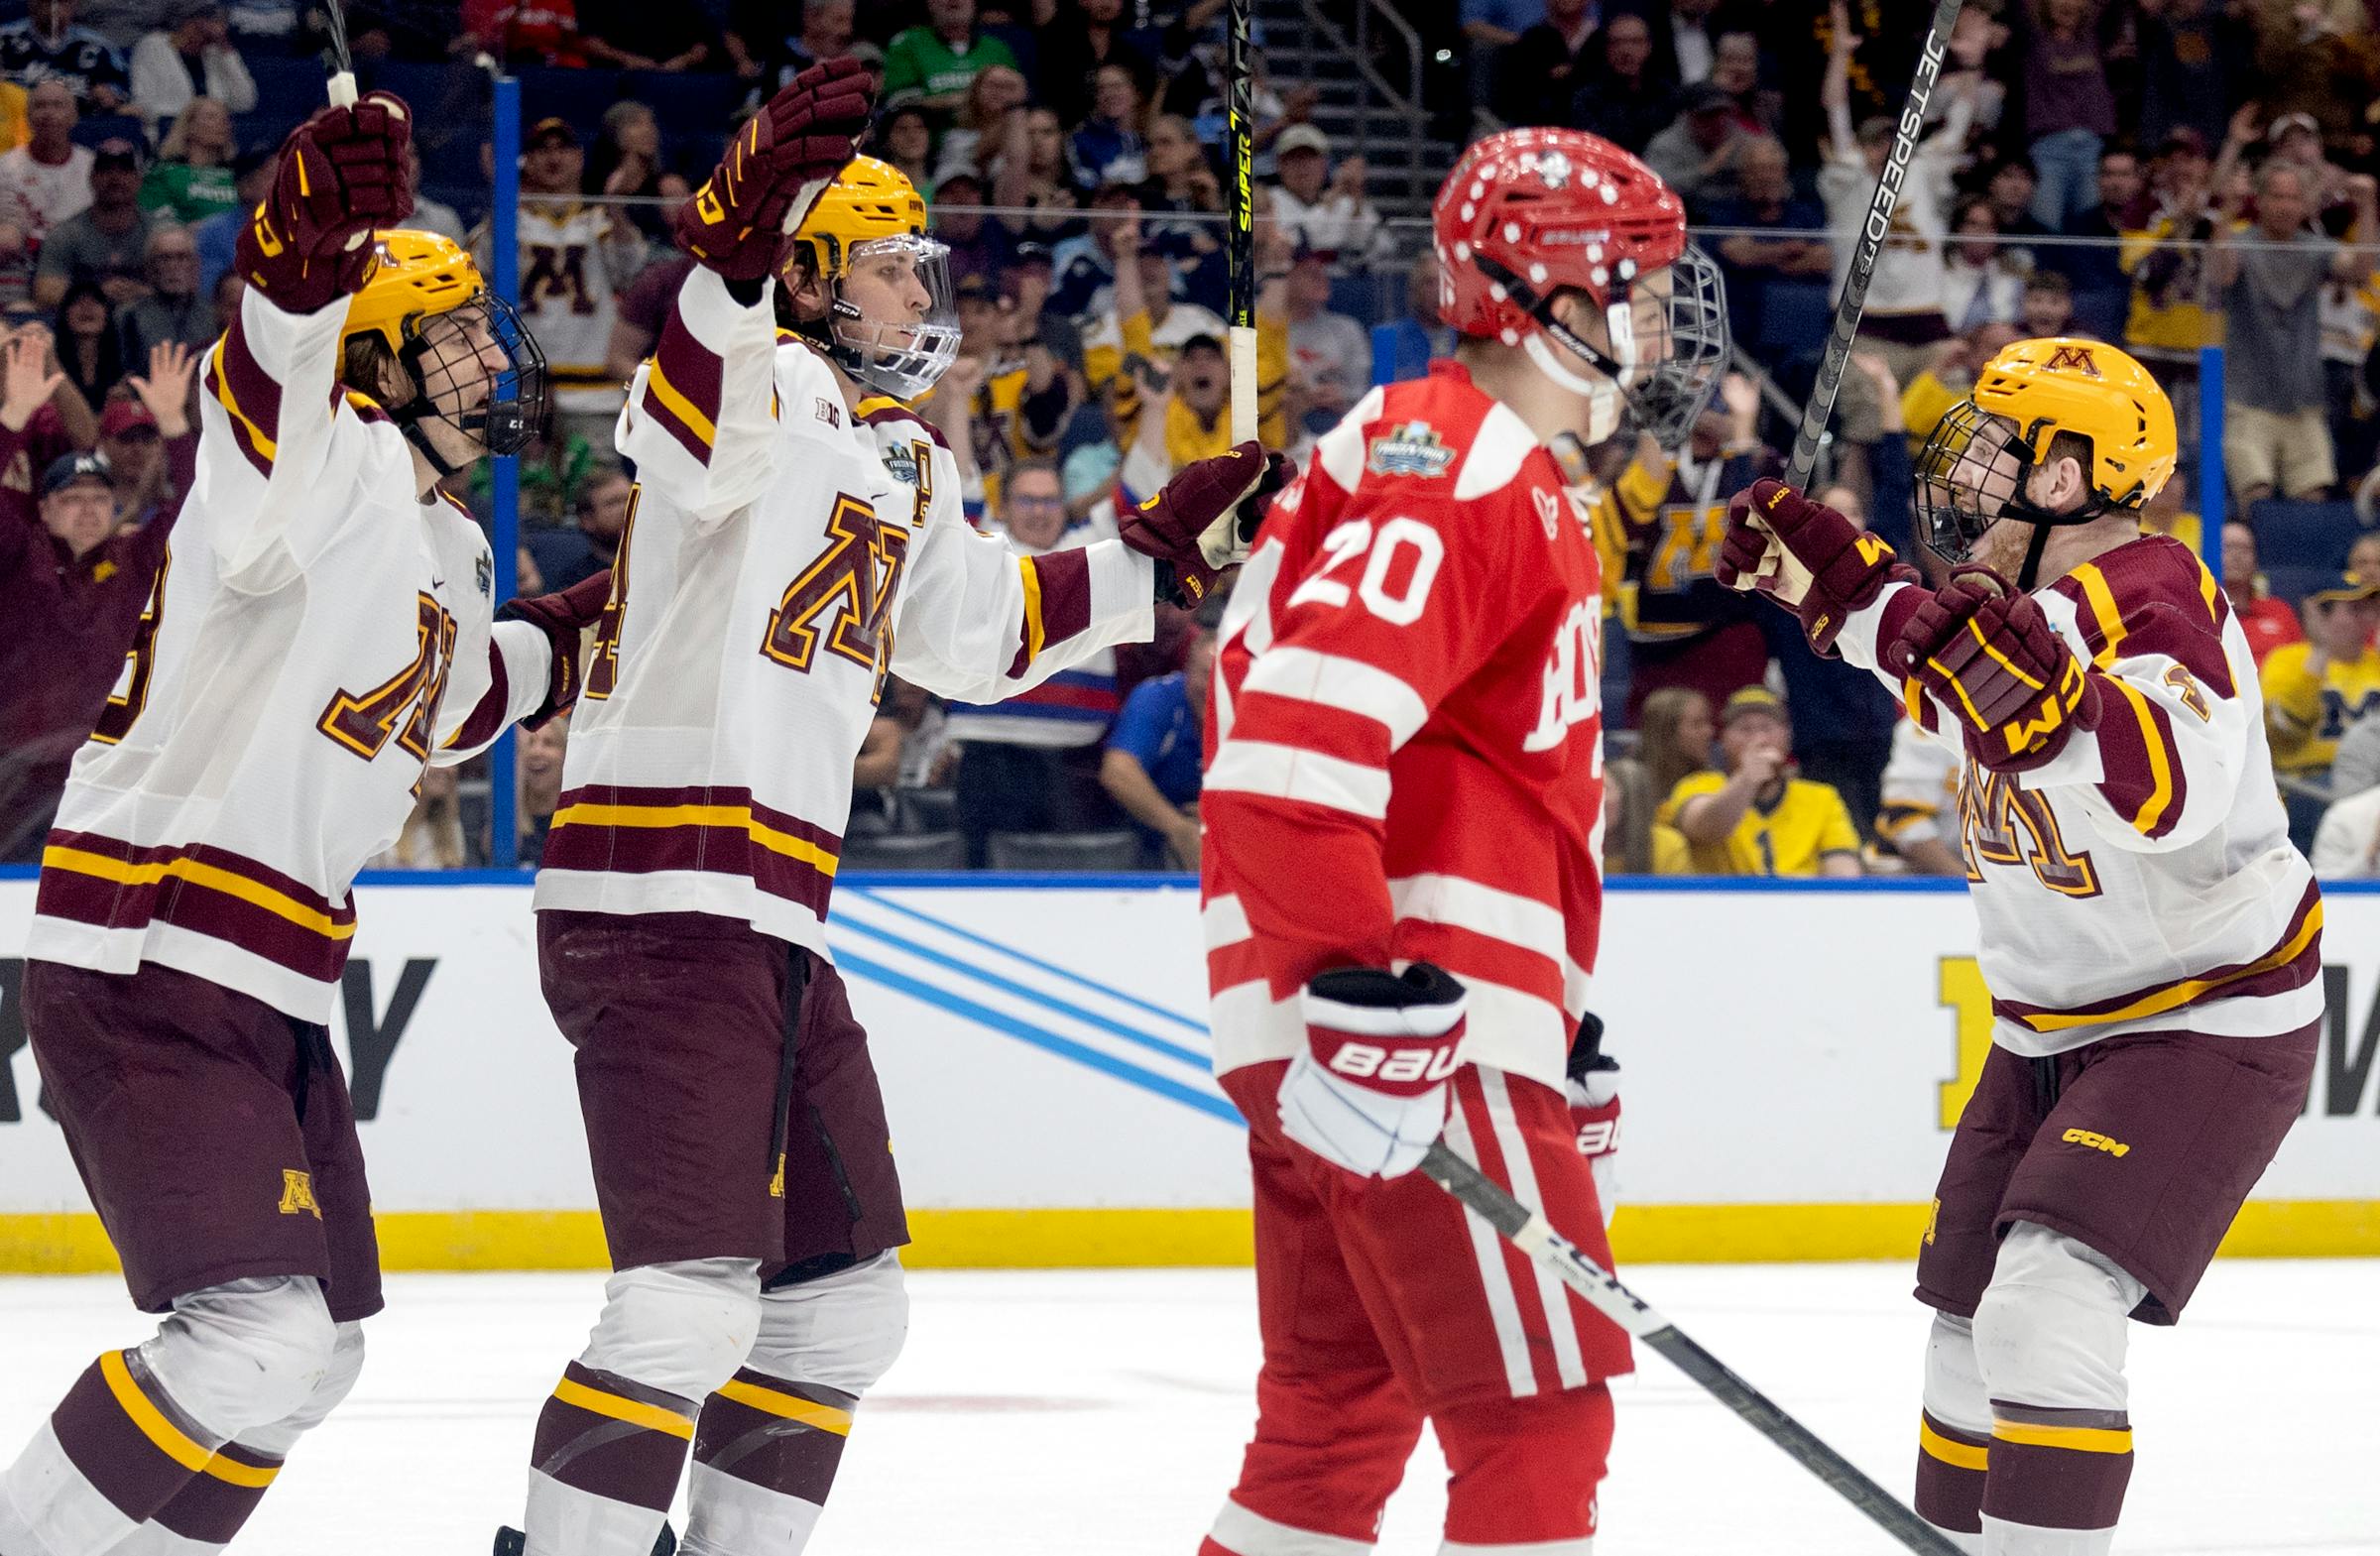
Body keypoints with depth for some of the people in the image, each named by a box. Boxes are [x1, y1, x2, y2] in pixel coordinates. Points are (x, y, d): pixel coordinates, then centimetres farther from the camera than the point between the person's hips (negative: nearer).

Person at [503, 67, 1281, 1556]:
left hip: (777, 922, 10)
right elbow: (689, 415, -32)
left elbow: (978, 626, 32)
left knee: (844, 1296, 16)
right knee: (693, 1304, -19)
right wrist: (734, 247, -50)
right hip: (660, 907, -10)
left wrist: (1159, 554, 27)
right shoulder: (769, 391, -8)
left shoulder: (907, 461, 21)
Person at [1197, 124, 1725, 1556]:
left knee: (1344, 1411, 16)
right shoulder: (1460, 477, -13)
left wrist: (1557, 1003, 29)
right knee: (1540, 1412, -9)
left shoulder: (1509, 471, 21)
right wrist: (1359, 988, -30)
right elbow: (1298, 734, -26)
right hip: (1413, 1024, -11)